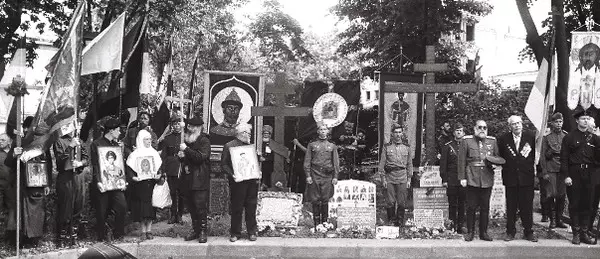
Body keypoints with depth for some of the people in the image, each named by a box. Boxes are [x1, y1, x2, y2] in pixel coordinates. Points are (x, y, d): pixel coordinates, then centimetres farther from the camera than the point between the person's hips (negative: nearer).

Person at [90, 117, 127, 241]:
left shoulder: (116, 144, 16)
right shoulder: (96, 144, -3)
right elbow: (95, 165, -10)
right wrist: (98, 182, -21)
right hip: (103, 184, -5)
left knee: (122, 206, -9)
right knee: (102, 212, 0)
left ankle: (118, 234, 4)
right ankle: (102, 236, 15)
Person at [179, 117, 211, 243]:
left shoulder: (204, 141, -5)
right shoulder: (186, 140, 18)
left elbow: (201, 157, -20)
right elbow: (183, 156, 30)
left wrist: (186, 150, -18)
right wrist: (181, 155, 6)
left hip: (200, 180, -7)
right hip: (188, 179, 7)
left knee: (200, 206, -9)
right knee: (191, 207, 9)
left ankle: (203, 231, -3)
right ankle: (196, 230, 17)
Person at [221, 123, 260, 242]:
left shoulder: (250, 146, 18)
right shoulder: (229, 146, 1)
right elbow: (224, 164, -4)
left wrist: (257, 176, 7)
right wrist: (232, 174, -19)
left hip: (252, 181, 4)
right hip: (238, 182, -4)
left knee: (251, 208, 5)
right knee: (236, 208, 1)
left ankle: (252, 232, 13)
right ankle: (235, 233, 10)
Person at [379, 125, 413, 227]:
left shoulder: (407, 147, 10)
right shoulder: (386, 147, 5)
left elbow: (410, 164, 12)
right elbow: (382, 164, 4)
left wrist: (409, 179, 6)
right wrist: (383, 179, -3)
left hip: (402, 178, 1)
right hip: (390, 178, -1)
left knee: (402, 202, 2)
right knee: (390, 201, -1)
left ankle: (400, 222, 12)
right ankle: (391, 221, 10)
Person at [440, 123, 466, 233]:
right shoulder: (447, 146, 6)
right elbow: (443, 164, 3)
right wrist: (444, 179, -4)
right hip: (451, 181, -1)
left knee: (462, 205, 3)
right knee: (452, 204, 1)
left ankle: (460, 226, 9)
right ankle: (452, 226, 5)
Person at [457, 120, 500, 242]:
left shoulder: (492, 141, 12)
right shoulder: (466, 141, 2)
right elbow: (462, 161, 0)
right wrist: (462, 178, -5)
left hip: (487, 179, 3)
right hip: (472, 179, -3)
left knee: (485, 207, 6)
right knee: (471, 206, 0)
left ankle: (483, 232, 15)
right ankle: (470, 232, 10)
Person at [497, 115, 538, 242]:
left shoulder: (531, 137, 2)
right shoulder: (503, 139, 3)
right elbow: (499, 157, 11)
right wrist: (505, 165, 0)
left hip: (527, 177, 0)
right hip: (510, 178, 0)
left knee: (527, 206, 4)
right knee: (511, 207, 5)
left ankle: (528, 231, 15)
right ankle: (510, 232, 14)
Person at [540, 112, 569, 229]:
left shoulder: (567, 136, 10)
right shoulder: (547, 137, 3)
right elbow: (543, 156, 0)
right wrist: (544, 172, -6)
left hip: (563, 170, 2)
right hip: (551, 170, -2)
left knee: (561, 195, 3)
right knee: (551, 195, -7)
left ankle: (559, 219, 14)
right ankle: (552, 219, 4)